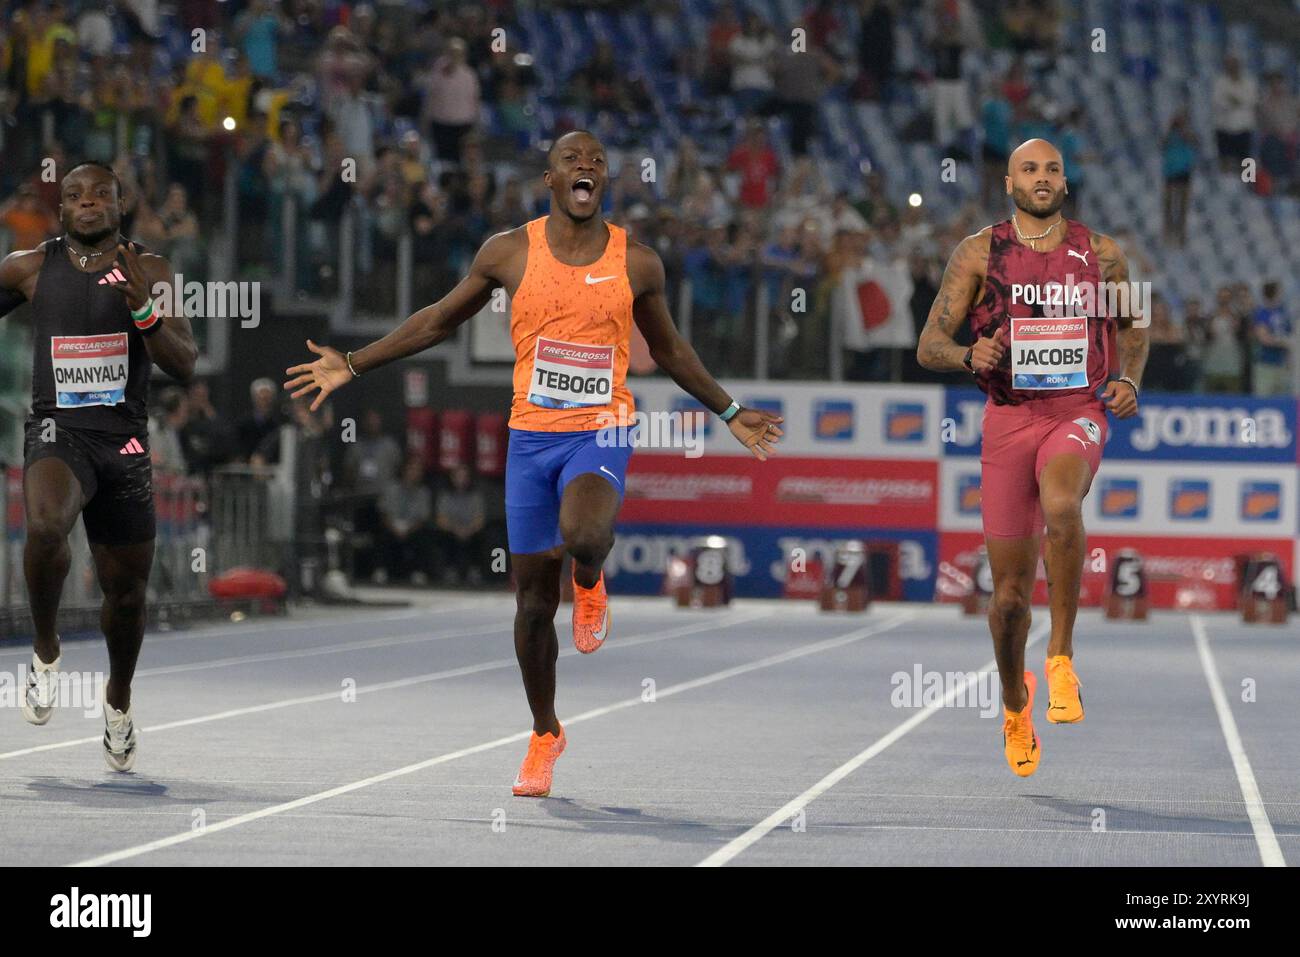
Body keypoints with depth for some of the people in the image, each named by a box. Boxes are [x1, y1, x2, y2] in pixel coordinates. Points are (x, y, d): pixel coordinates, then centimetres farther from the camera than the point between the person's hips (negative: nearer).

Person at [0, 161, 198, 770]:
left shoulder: (148, 272, 2)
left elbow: (184, 367, -4)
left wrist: (145, 311, -20)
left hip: (124, 442, 2)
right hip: (57, 430, -2)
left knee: (126, 591, 11)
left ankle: (119, 701, 40)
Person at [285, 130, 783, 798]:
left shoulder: (637, 263, 2)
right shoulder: (509, 253, 0)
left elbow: (668, 350, 17)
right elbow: (438, 322, 11)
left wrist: (731, 414, 21)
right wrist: (353, 365, 7)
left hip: (601, 431, -1)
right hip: (531, 436, 1)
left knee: (583, 534, -34)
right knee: (532, 602, 4)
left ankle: (589, 582, 5)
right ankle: (545, 736, 24)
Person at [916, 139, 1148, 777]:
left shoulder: (1100, 254, 7)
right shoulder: (979, 252, 4)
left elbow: (1132, 324, 23)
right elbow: (929, 346, 3)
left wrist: (1129, 379, 3)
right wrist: (969, 356, -18)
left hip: (1078, 413, -1)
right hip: (1009, 417, 1)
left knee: (1060, 503, -37)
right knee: (1010, 591, 1)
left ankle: (1061, 658, -24)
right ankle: (1015, 700, 31)